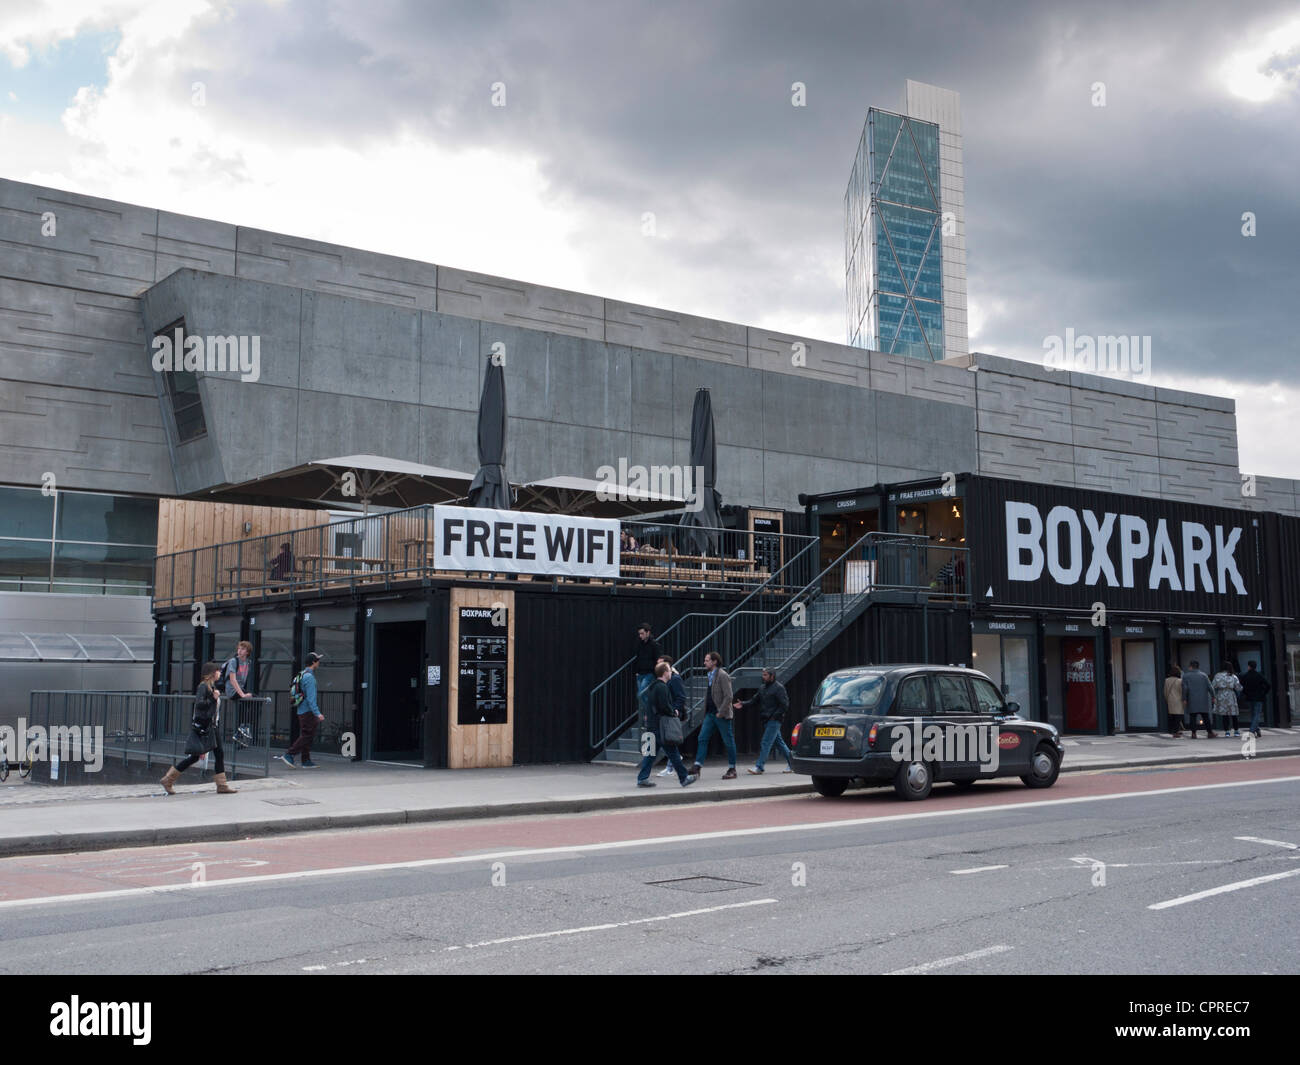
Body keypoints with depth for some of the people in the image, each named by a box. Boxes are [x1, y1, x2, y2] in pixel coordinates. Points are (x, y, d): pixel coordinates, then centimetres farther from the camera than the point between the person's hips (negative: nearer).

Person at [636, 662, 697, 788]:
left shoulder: (653, 686, 16)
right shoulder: (661, 687, -15)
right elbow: (665, 706, -22)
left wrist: (671, 711, 15)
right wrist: (673, 713, -4)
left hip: (652, 725, 9)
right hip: (660, 725, -9)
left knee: (651, 752, 11)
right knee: (672, 751, -3)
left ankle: (642, 778, 9)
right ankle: (684, 778, 2)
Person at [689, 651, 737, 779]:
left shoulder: (723, 676, -13)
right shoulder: (710, 675, 14)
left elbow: (728, 696, -17)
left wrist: (721, 713, -19)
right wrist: (707, 711, 13)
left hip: (722, 715, -8)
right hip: (710, 713, 8)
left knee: (728, 741, 2)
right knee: (702, 738, 0)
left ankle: (732, 770, 10)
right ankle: (697, 767, -2)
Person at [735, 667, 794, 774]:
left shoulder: (779, 688, -10)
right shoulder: (763, 688, 15)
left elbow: (785, 705, -14)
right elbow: (754, 700, 13)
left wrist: (775, 716, -17)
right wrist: (743, 704, -2)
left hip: (774, 721, -9)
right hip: (767, 721, 9)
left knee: (765, 743, -10)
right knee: (779, 742, 13)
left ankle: (759, 767, -10)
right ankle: (791, 764, 21)